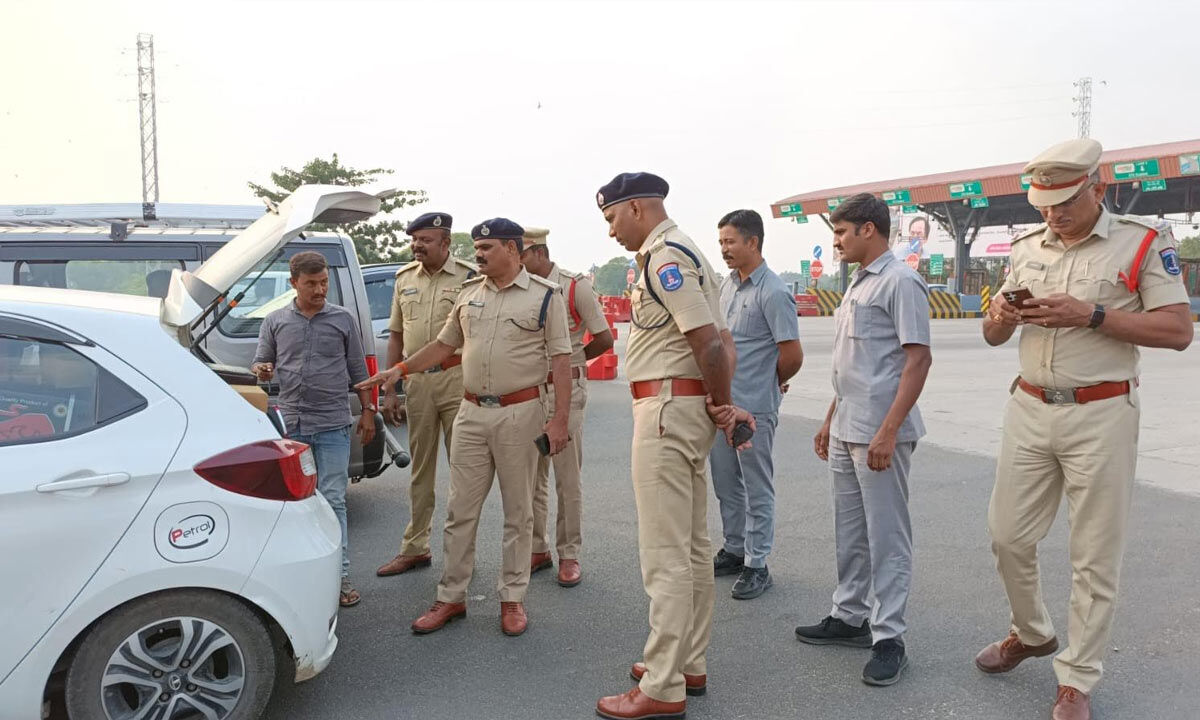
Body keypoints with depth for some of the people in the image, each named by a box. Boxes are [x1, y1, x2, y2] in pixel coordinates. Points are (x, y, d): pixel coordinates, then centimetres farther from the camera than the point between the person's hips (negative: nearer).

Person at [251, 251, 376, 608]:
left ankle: (339, 575, 4)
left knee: (333, 500, -1)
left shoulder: (343, 319, 6)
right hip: (290, 423, 2)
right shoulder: (275, 321, 9)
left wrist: (368, 410, 6)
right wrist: (261, 371, -9)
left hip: (332, 424, -2)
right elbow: (261, 364, 15)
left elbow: (357, 369, 10)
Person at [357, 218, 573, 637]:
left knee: (518, 512, 6)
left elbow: (561, 360, -7)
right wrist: (399, 370, 11)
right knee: (460, 511, 7)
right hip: (471, 413, 5)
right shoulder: (470, 293, 12)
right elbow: (444, 344, 20)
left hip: (521, 412, -4)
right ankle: (451, 598, 17)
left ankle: (512, 599, 18)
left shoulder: (545, 295, -3)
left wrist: (560, 418, -13)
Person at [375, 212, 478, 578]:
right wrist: (389, 390, 11)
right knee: (420, 467, 13)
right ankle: (415, 547, 22)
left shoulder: (468, 277, -4)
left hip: (457, 379, -5)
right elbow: (396, 337, 15)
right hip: (416, 380, 5)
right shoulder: (404, 279, 12)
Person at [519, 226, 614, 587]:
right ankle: (538, 549, 22)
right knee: (531, 476, 10)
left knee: (567, 478, 2)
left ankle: (569, 555, 12)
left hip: (565, 389, -5)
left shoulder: (575, 287, -7)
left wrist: (567, 361, 5)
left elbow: (604, 339, -3)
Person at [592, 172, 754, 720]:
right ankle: (689, 665, 27)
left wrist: (721, 404, -6)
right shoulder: (682, 253, 18)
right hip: (691, 407, 11)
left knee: (665, 555, -5)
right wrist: (723, 405, 3)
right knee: (693, 547, 15)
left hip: (667, 406, -11)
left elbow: (708, 341, -20)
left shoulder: (664, 257, -14)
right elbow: (722, 342, 15)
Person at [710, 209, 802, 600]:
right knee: (725, 483, 18)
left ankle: (757, 564, 15)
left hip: (753, 408, -8)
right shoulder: (727, 284, 9)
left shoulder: (773, 293, -17)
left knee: (757, 488, 4)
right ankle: (734, 550, 33)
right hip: (721, 402, 8)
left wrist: (770, 384, 0)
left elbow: (792, 355, -16)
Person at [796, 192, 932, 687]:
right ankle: (849, 617, 29)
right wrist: (831, 421, 20)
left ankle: (888, 638, 11)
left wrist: (888, 431, -22)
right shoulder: (858, 284, 16)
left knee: (886, 537, 1)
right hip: (846, 432, 9)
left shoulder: (900, 282, -12)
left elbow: (918, 359, -17)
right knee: (850, 531, 17)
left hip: (879, 434, -9)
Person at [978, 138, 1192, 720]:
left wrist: (1091, 315, -21)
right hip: (1029, 410, 5)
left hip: (1101, 416, -5)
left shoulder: (1142, 242, -4)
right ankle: (1031, 633, 35)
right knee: (1007, 536, 10)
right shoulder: (1026, 248, 10)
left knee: (1094, 558, 3)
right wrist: (1001, 317, -9)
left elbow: (1178, 330, -11)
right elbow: (992, 336, 15)